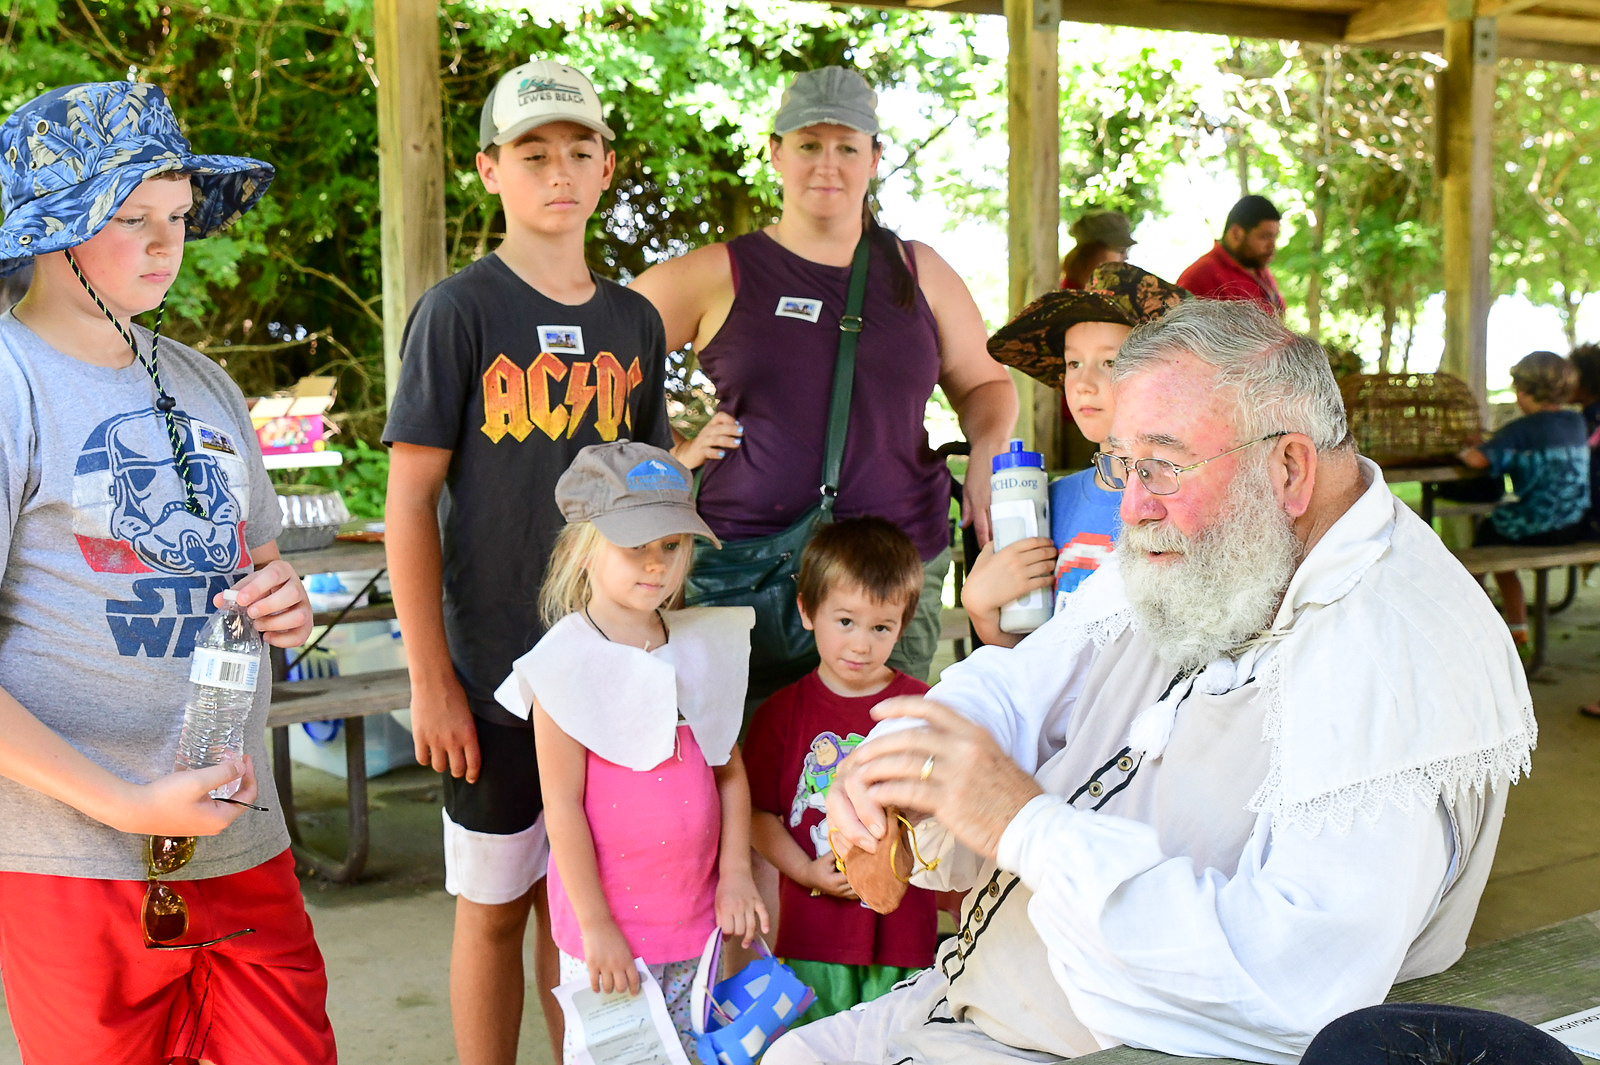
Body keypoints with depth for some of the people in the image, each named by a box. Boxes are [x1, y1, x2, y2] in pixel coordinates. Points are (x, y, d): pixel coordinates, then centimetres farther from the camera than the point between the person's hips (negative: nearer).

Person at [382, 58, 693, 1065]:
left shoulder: (635, 321, 8)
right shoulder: (459, 312, -6)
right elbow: (409, 502, -8)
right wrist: (431, 679, -11)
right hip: (495, 668, -4)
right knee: (496, 906, 8)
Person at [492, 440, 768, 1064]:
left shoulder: (701, 648, 5)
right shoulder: (567, 663, -13)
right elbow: (562, 804, -13)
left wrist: (735, 873, 3)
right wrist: (596, 924, -12)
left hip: (697, 918, 5)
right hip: (609, 924, -5)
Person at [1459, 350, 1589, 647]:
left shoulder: (1521, 430, -13)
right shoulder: (1577, 422, 8)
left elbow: (1479, 459, -24)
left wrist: (1465, 452, -1)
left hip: (1537, 530, -7)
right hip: (1576, 527, 7)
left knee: (1486, 531, 18)